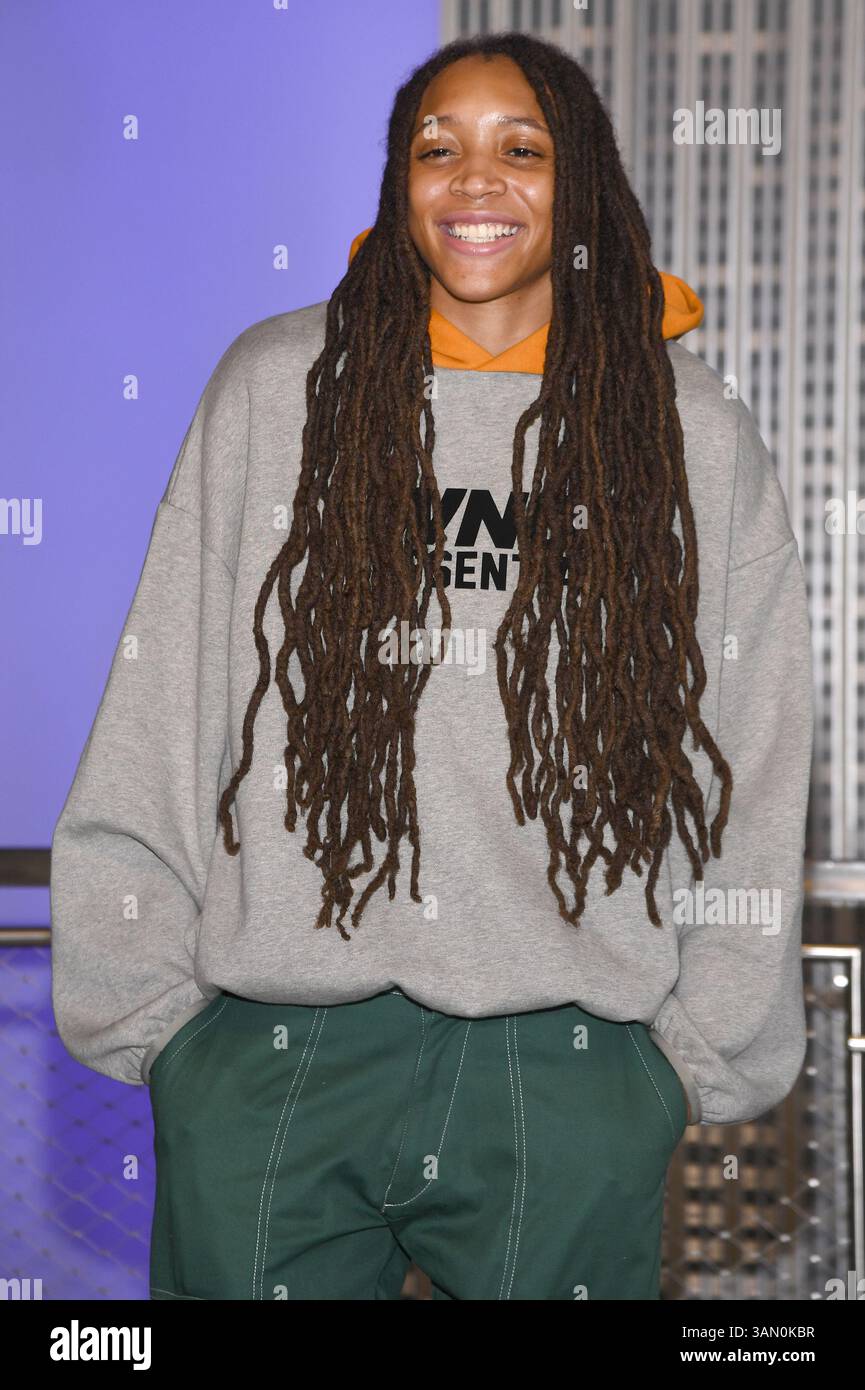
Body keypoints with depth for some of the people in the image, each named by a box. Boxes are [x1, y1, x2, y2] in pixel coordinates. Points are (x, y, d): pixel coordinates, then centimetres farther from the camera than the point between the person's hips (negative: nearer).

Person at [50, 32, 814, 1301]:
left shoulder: (693, 434, 5)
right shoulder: (273, 390, 5)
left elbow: (750, 779, 7)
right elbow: (156, 727, 5)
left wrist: (703, 1052, 5)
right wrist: (151, 1009, 2)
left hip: (570, 1072, 0)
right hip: (273, 1064, 0)